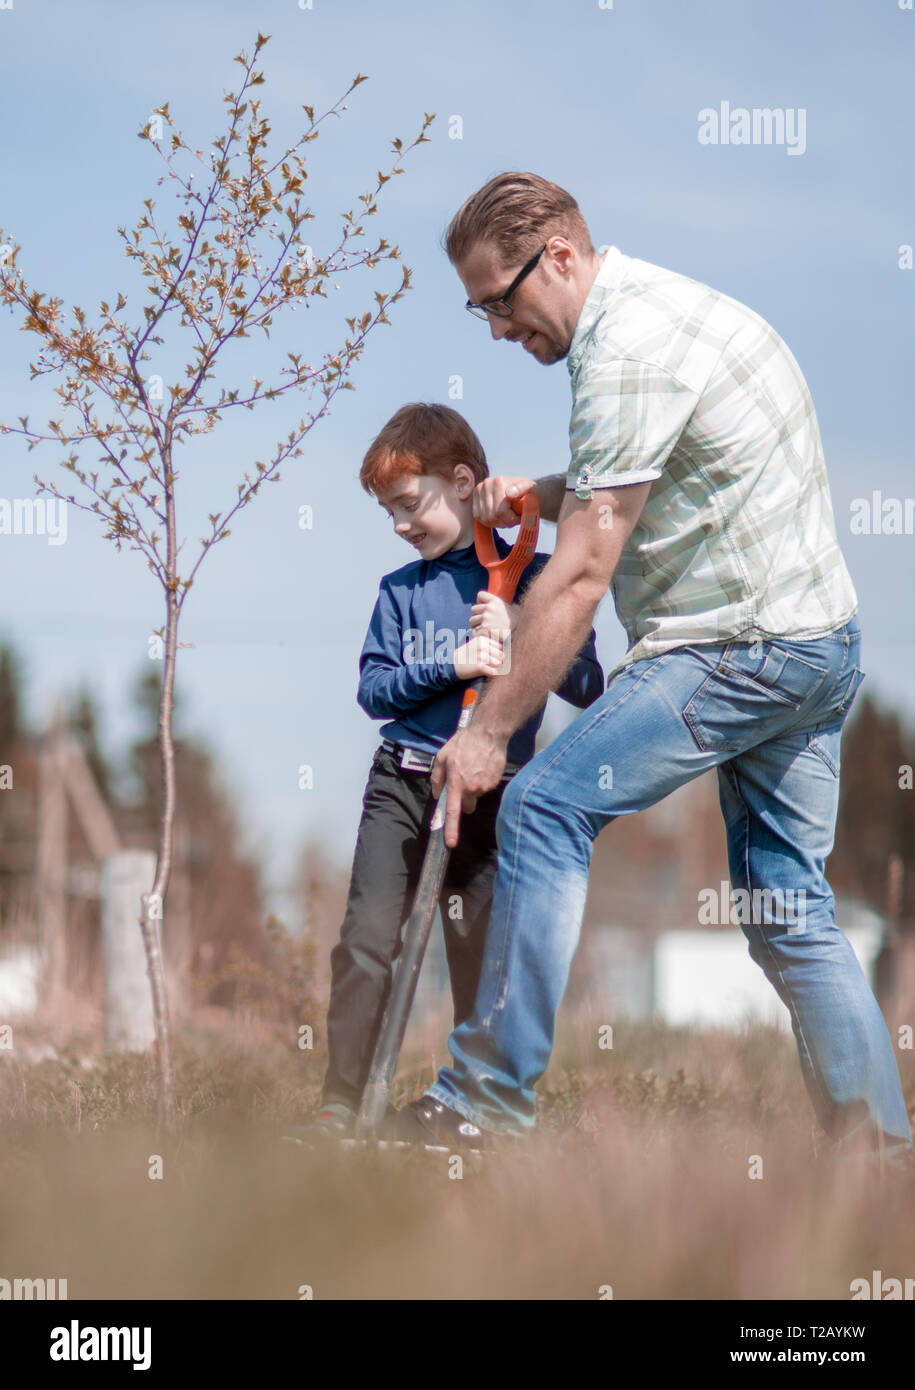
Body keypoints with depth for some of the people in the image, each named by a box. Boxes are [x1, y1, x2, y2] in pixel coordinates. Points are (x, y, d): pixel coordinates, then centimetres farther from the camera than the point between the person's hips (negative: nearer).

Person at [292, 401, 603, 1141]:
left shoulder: (534, 578, 0)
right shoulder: (401, 590, 8)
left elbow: (586, 686, -5)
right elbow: (374, 689, 0)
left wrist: (514, 642, -18)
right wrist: (451, 668, -14)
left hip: (488, 792, -2)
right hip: (402, 782, 2)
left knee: (479, 955, 2)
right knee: (367, 940, -7)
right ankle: (341, 1103, -5)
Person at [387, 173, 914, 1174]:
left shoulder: (627, 356, -16)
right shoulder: (671, 301, 16)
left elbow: (580, 574, -18)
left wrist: (489, 731, -14)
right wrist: (540, 493, 13)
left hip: (740, 647, -10)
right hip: (823, 644, 10)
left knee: (546, 807, -11)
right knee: (787, 904, 11)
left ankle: (489, 1100, -12)